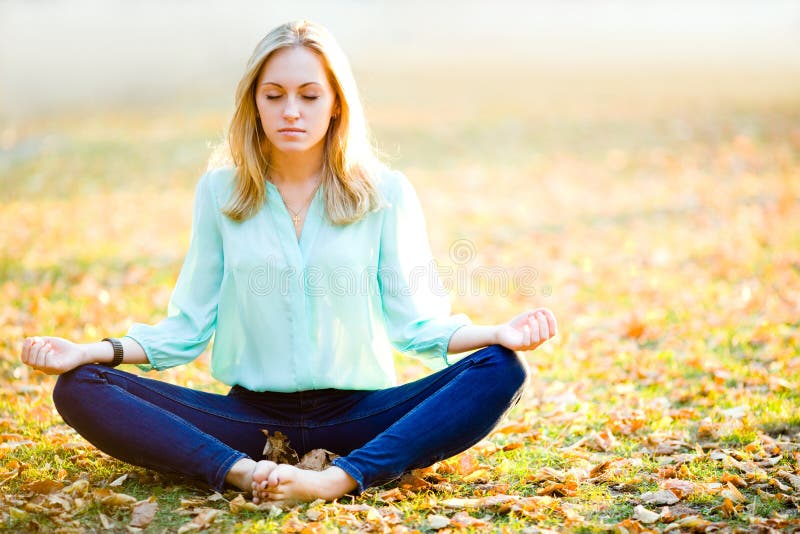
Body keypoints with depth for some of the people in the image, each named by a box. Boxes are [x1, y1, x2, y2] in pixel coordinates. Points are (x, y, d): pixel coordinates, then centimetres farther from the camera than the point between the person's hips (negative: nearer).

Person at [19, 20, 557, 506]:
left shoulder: (386, 193, 2)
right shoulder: (220, 191, 5)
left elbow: (414, 321, 1)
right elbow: (189, 326, 7)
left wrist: (497, 333, -17)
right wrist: (98, 351, -8)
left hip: (357, 415, 0)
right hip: (251, 416, 1)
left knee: (500, 372, -26)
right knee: (80, 389, -20)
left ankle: (337, 480, -40)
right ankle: (242, 472, -40)